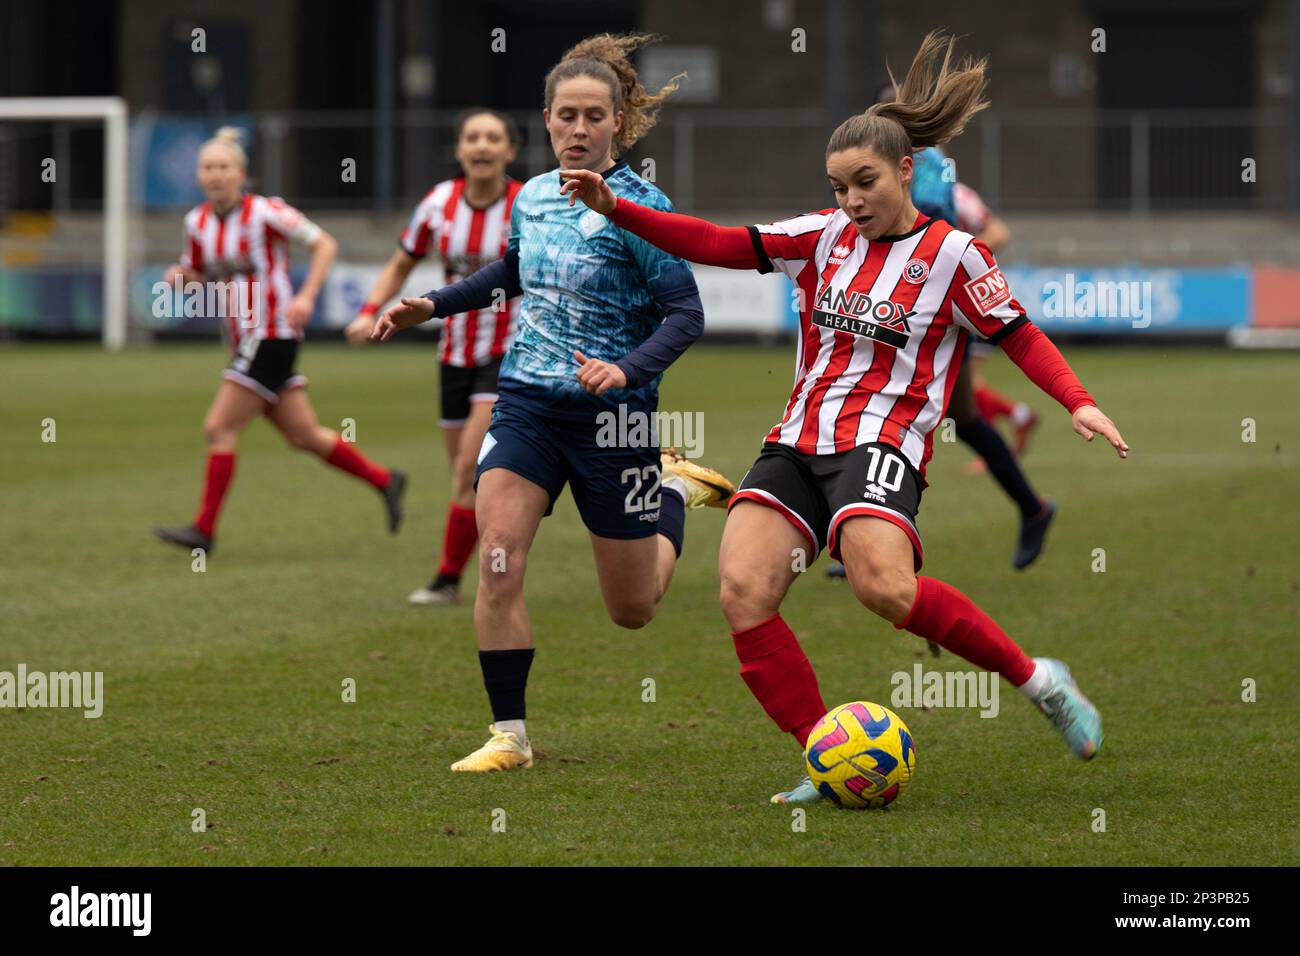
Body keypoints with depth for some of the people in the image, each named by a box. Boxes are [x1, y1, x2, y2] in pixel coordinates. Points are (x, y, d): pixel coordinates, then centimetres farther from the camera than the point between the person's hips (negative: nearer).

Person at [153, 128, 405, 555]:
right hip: (244, 342, 7)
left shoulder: (264, 212, -12)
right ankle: (384, 480, 27)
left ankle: (204, 529, -4)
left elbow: (325, 244, -7)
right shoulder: (198, 223, 7)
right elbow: (197, 274, 20)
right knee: (304, 436, 12)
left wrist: (306, 296, -18)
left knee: (219, 428, -10)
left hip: (271, 338, -7)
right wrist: (180, 278, -4)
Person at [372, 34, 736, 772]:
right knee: (497, 564, -17)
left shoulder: (640, 207, -14)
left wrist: (629, 368, -32)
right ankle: (509, 736, -7)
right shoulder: (533, 196, 4)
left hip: (612, 414, -4)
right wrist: (431, 306, 19)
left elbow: (686, 315, -16)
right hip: (528, 404, 4)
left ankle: (677, 491, 40)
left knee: (632, 609, 9)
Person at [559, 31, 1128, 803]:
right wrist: (615, 209, 2)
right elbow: (722, 246, 10)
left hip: (882, 443, -5)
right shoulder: (825, 238, 12)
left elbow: (1019, 336, 4)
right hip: (798, 442, 5)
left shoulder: (953, 254, 0)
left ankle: (1038, 680, -13)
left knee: (884, 587, -32)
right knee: (743, 592, -15)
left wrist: (1079, 402, -12)